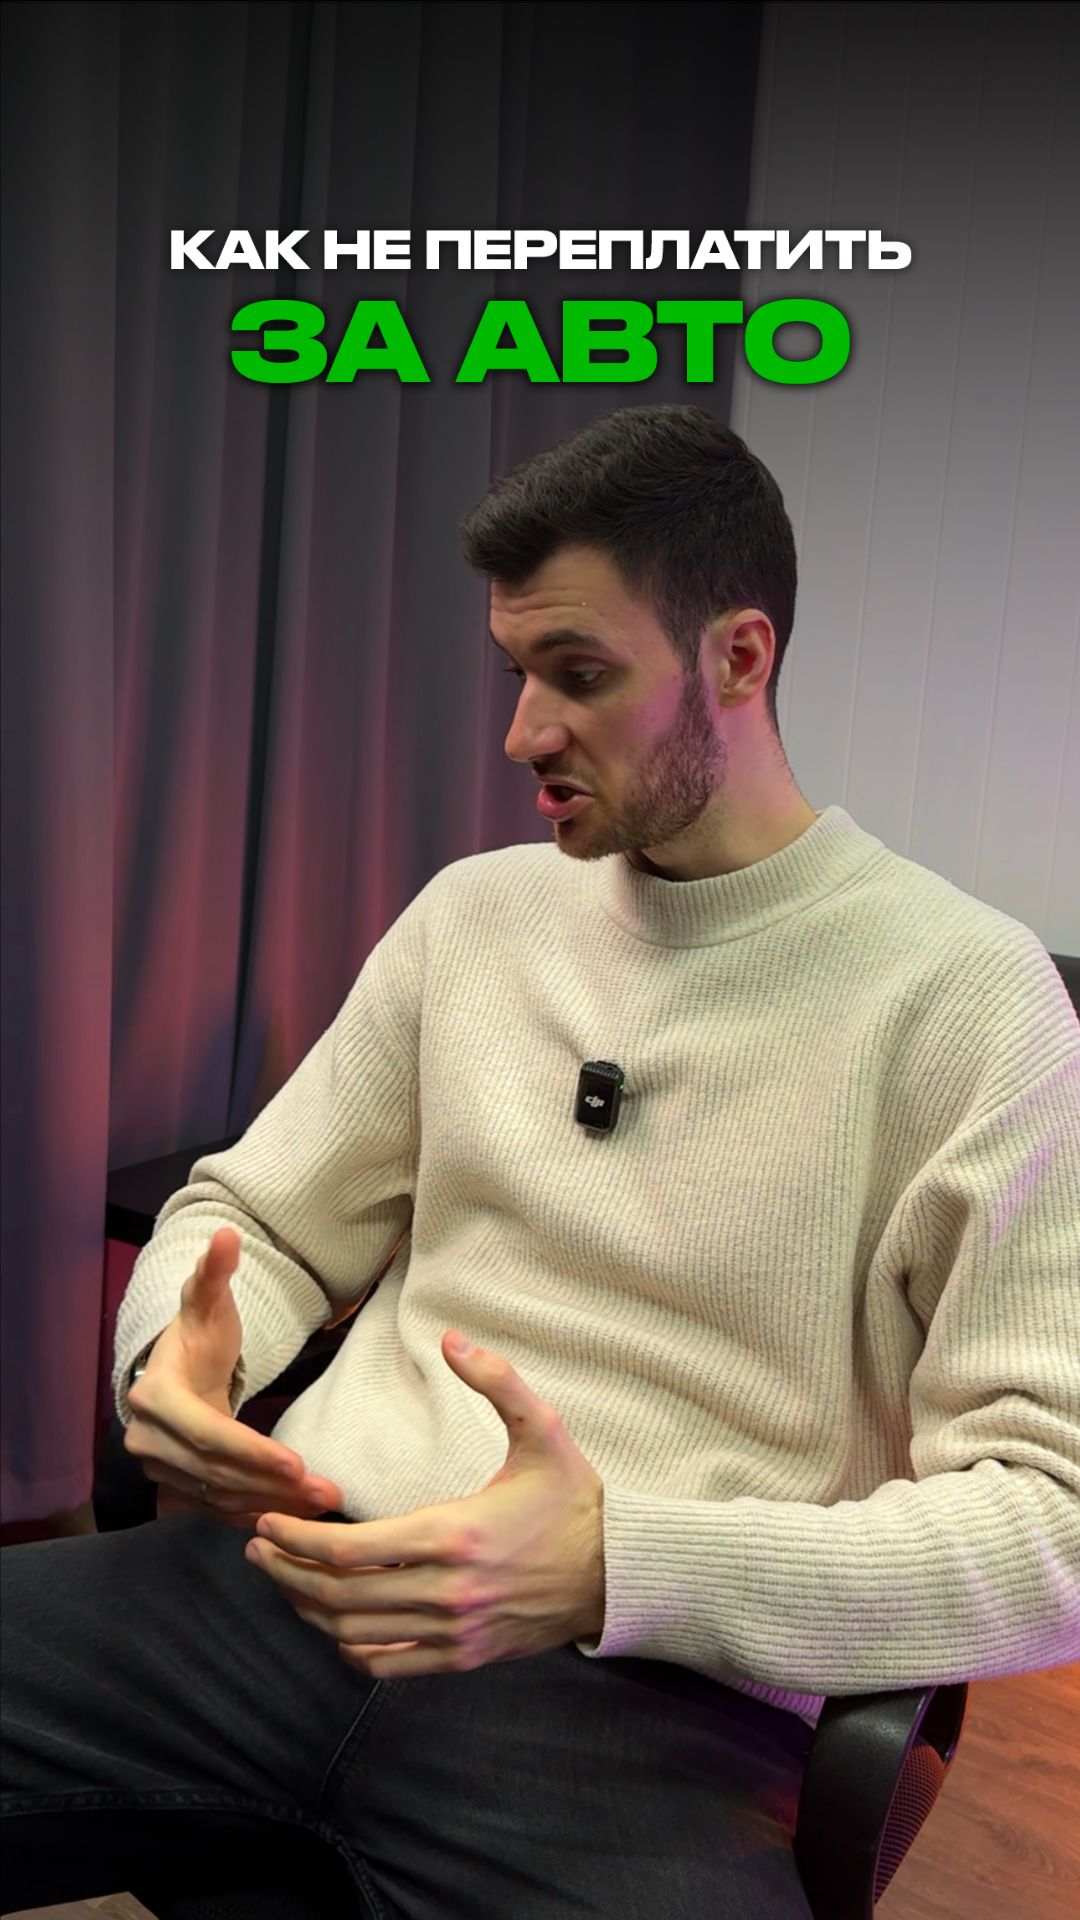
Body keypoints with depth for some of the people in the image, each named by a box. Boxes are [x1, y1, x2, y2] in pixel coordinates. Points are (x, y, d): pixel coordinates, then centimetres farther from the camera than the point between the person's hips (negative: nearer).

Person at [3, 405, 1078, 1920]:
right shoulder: (474, 912, 11)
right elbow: (257, 1217, 17)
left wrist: (614, 1565, -23)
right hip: (291, 1583, 5)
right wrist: (177, 1355, -7)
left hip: (645, 1684, -4)